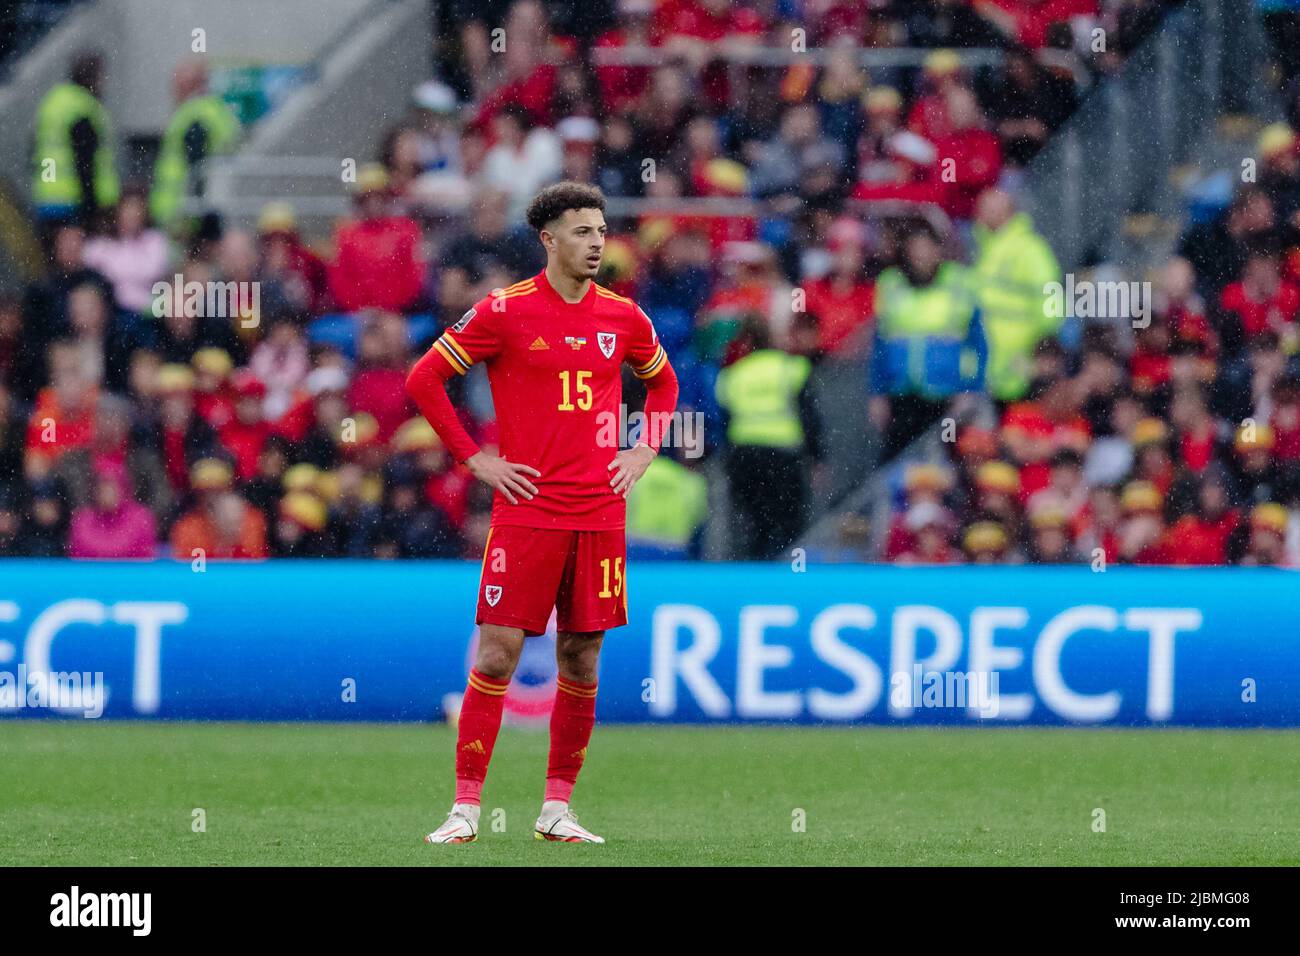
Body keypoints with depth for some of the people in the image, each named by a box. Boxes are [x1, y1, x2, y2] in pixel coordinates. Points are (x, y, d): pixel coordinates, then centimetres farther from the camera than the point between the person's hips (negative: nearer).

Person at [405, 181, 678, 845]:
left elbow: (662, 380, 28)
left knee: (581, 661, 5)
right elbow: (424, 379, 1)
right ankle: (465, 808, -3)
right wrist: (474, 458, -2)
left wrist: (644, 453, 13)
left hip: (600, 512, 4)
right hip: (527, 510, -4)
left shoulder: (624, 317, 9)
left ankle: (557, 810, 13)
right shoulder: (505, 312, -4)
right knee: (497, 654, -7)